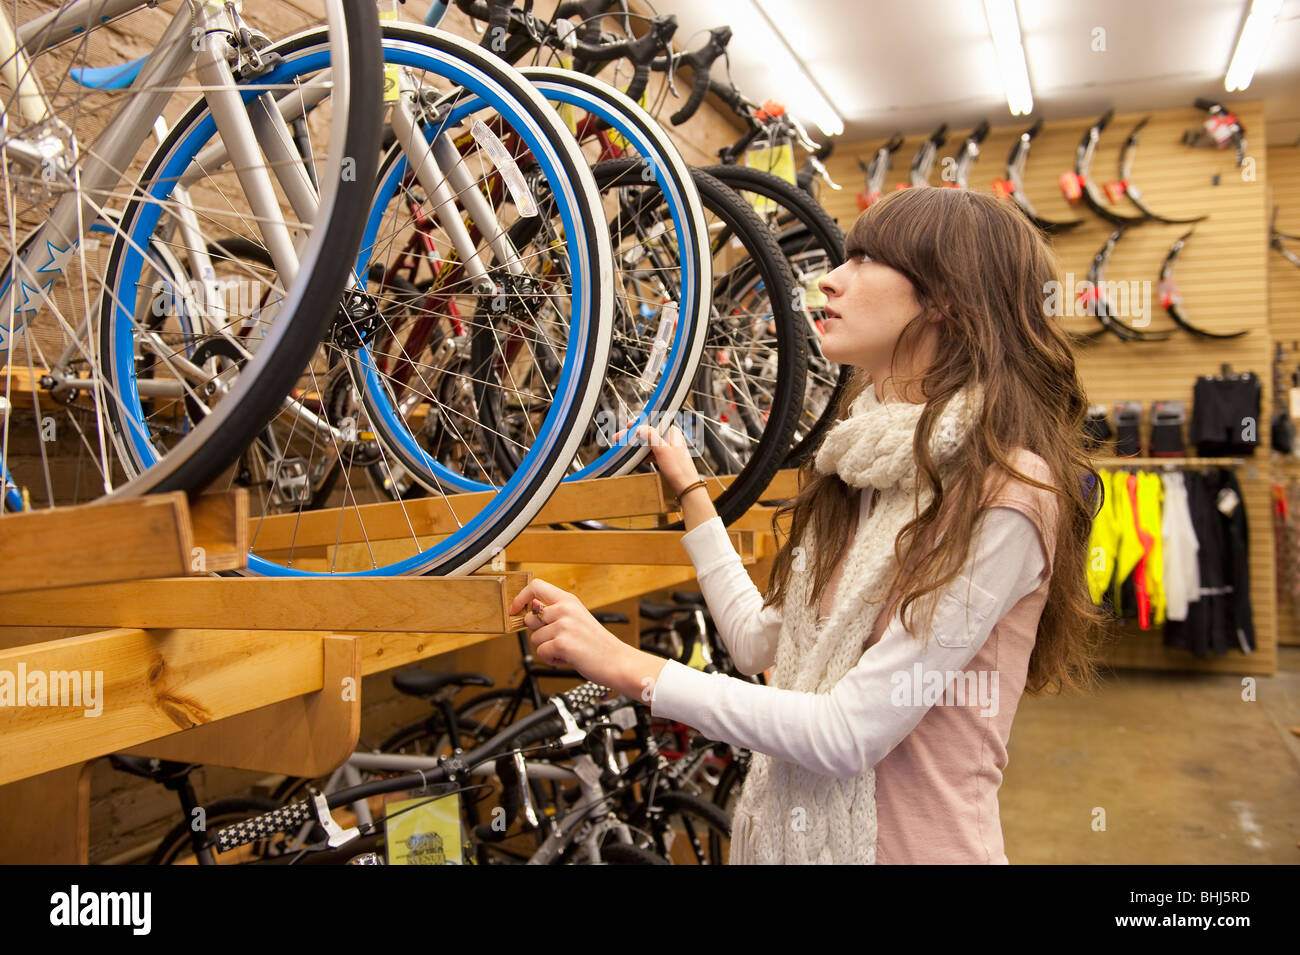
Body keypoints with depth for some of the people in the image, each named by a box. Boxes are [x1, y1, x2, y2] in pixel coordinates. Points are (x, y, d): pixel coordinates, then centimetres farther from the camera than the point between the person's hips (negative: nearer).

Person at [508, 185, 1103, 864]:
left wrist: (626, 667, -22)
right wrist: (690, 492, 11)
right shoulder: (868, 460, 3)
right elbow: (759, 641, 5)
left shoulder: (1004, 491, -22)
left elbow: (850, 735, -25)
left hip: (905, 841, -7)